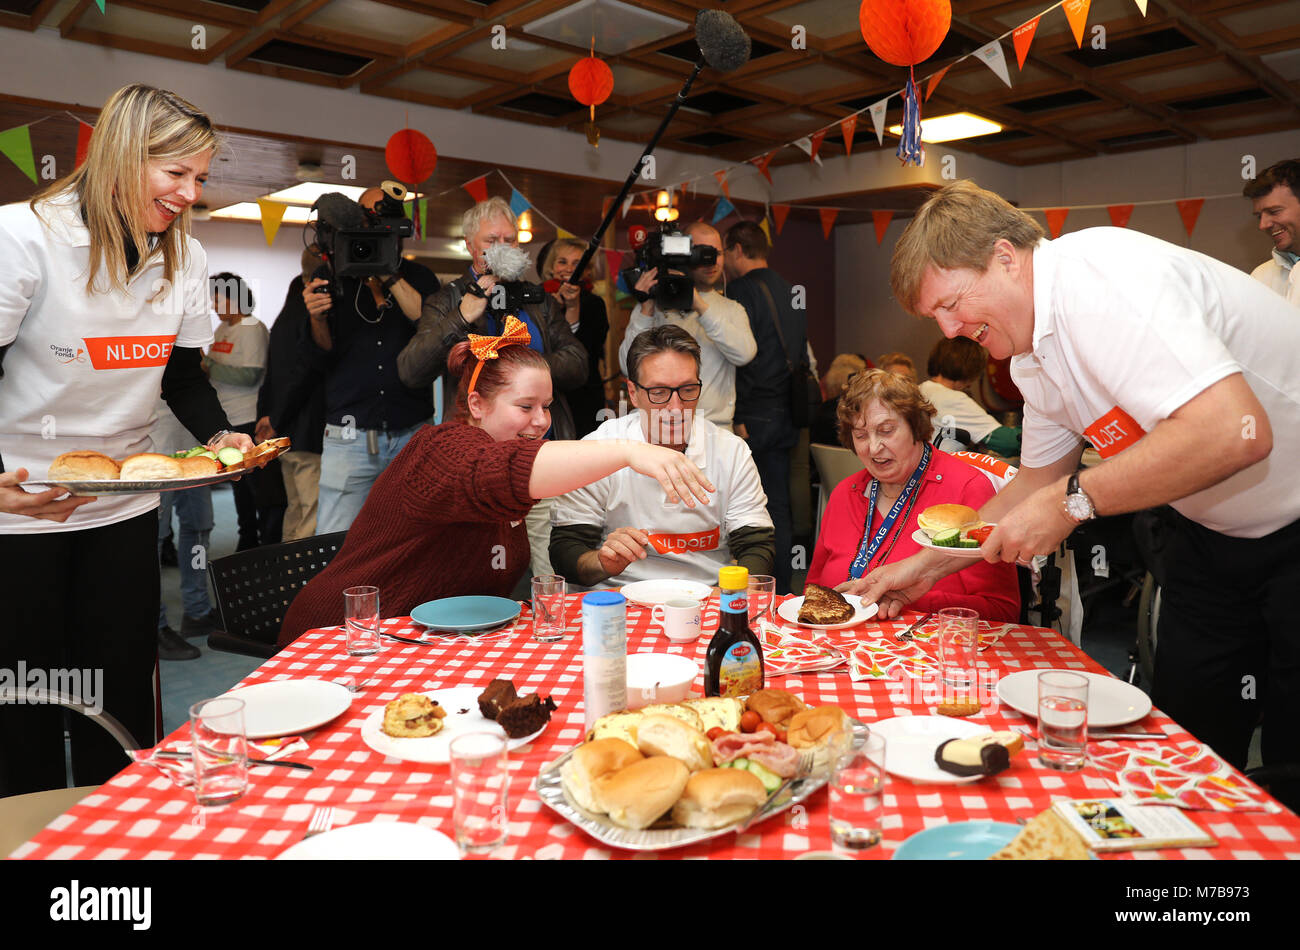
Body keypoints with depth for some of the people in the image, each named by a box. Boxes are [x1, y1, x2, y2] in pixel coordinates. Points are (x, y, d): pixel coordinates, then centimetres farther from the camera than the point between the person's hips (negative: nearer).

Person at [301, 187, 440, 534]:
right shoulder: (331, 276, 8)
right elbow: (319, 362, 6)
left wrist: (392, 278, -14)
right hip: (349, 439, 0)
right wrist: (318, 320, -13)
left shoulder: (419, 277, 9)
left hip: (412, 438, 1)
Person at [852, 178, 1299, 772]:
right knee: (1184, 732, 9)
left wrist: (1074, 500, -29)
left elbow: (1236, 430, -36)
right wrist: (929, 564, 9)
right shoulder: (1029, 358, 2)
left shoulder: (1097, 277, -27)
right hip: (1211, 534, 8)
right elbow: (1040, 480, 12)